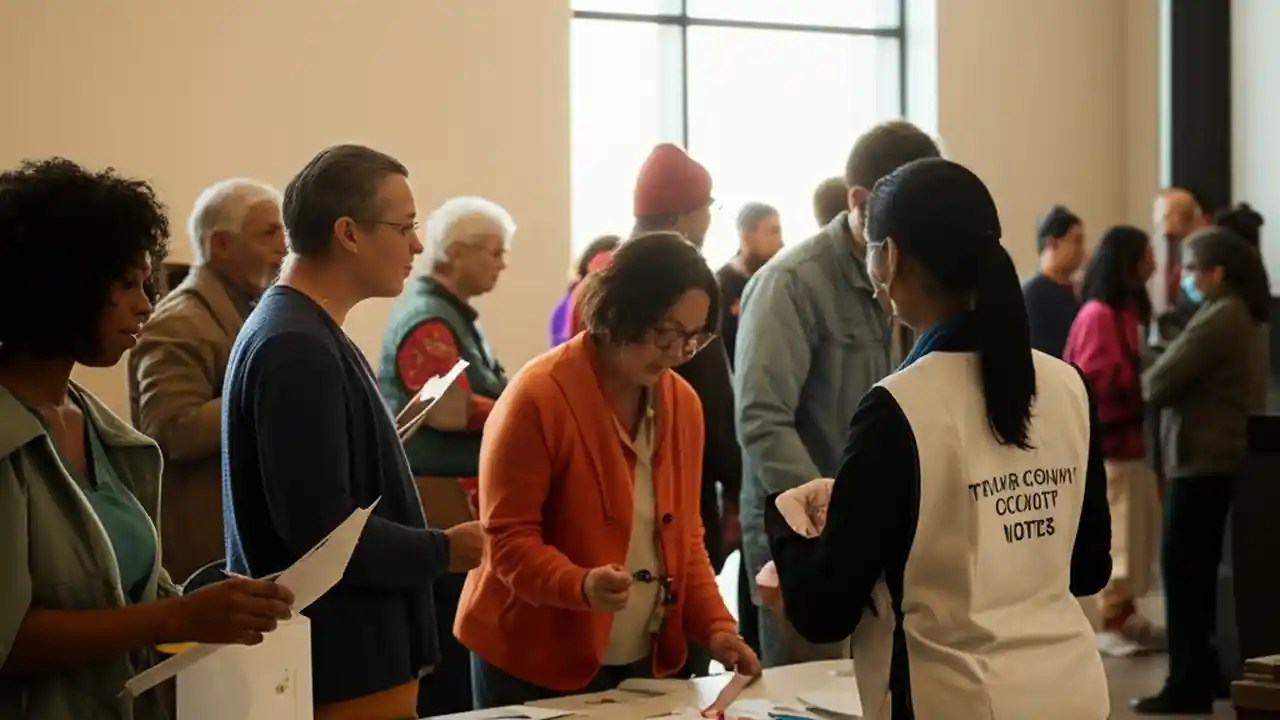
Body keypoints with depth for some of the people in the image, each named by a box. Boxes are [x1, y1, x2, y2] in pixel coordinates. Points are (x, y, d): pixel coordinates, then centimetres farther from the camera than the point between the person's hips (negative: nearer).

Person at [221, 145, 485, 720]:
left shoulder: (301, 332, 12)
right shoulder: (297, 350, -20)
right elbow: (322, 529, -24)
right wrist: (442, 551, -13)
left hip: (355, 659, 10)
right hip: (343, 673, -10)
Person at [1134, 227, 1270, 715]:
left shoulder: (1217, 319, -17)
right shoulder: (1246, 316, 14)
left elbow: (1156, 386, -15)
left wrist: (1153, 376, 5)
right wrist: (1169, 370, 2)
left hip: (1203, 461, -10)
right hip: (1226, 458, 10)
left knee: (1183, 570, -4)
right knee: (1204, 570, 15)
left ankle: (1188, 685, -1)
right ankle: (1209, 672, 20)